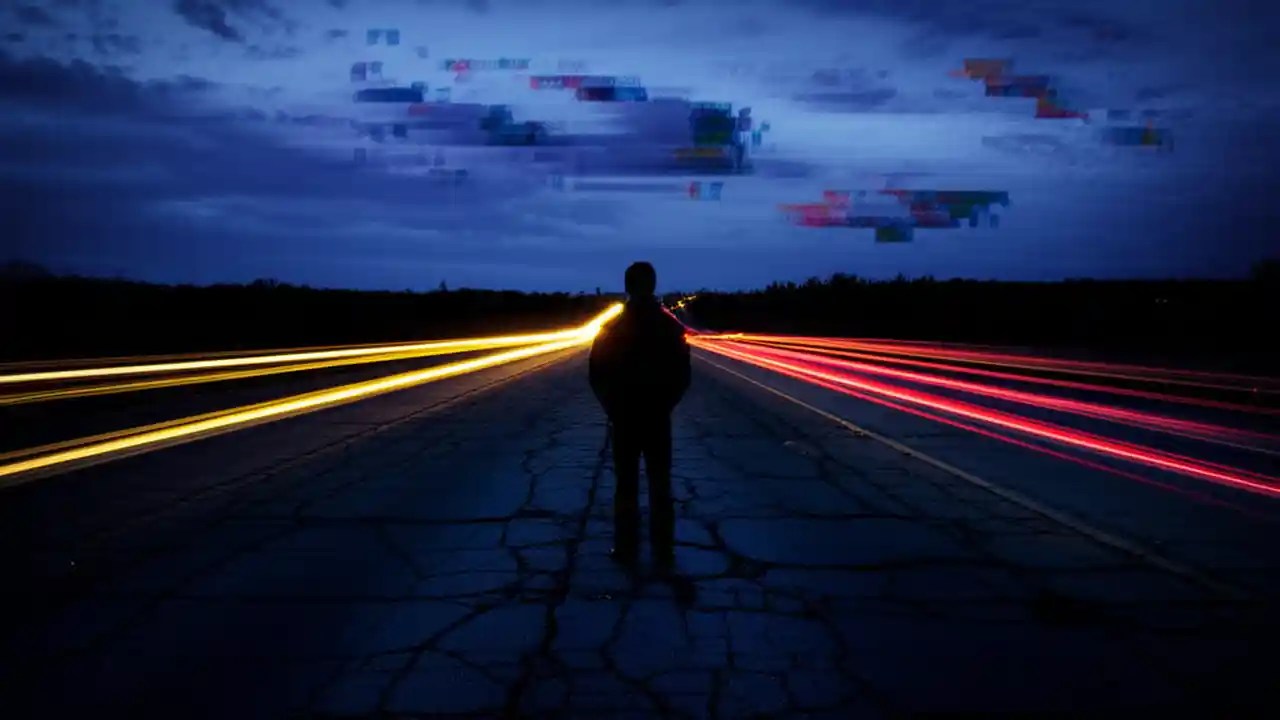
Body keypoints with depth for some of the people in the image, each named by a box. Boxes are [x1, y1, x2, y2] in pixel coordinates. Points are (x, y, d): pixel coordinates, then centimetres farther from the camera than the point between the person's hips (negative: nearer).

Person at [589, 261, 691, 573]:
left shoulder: (612, 328, -5)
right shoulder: (670, 326, -4)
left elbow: (598, 376, -4)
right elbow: (682, 376, -3)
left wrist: (612, 407, 10)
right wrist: (665, 404, 10)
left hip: (623, 418, 0)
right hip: (658, 418, 0)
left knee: (626, 486, 9)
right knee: (660, 488, 5)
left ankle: (627, 551, 12)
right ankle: (663, 556, 6)